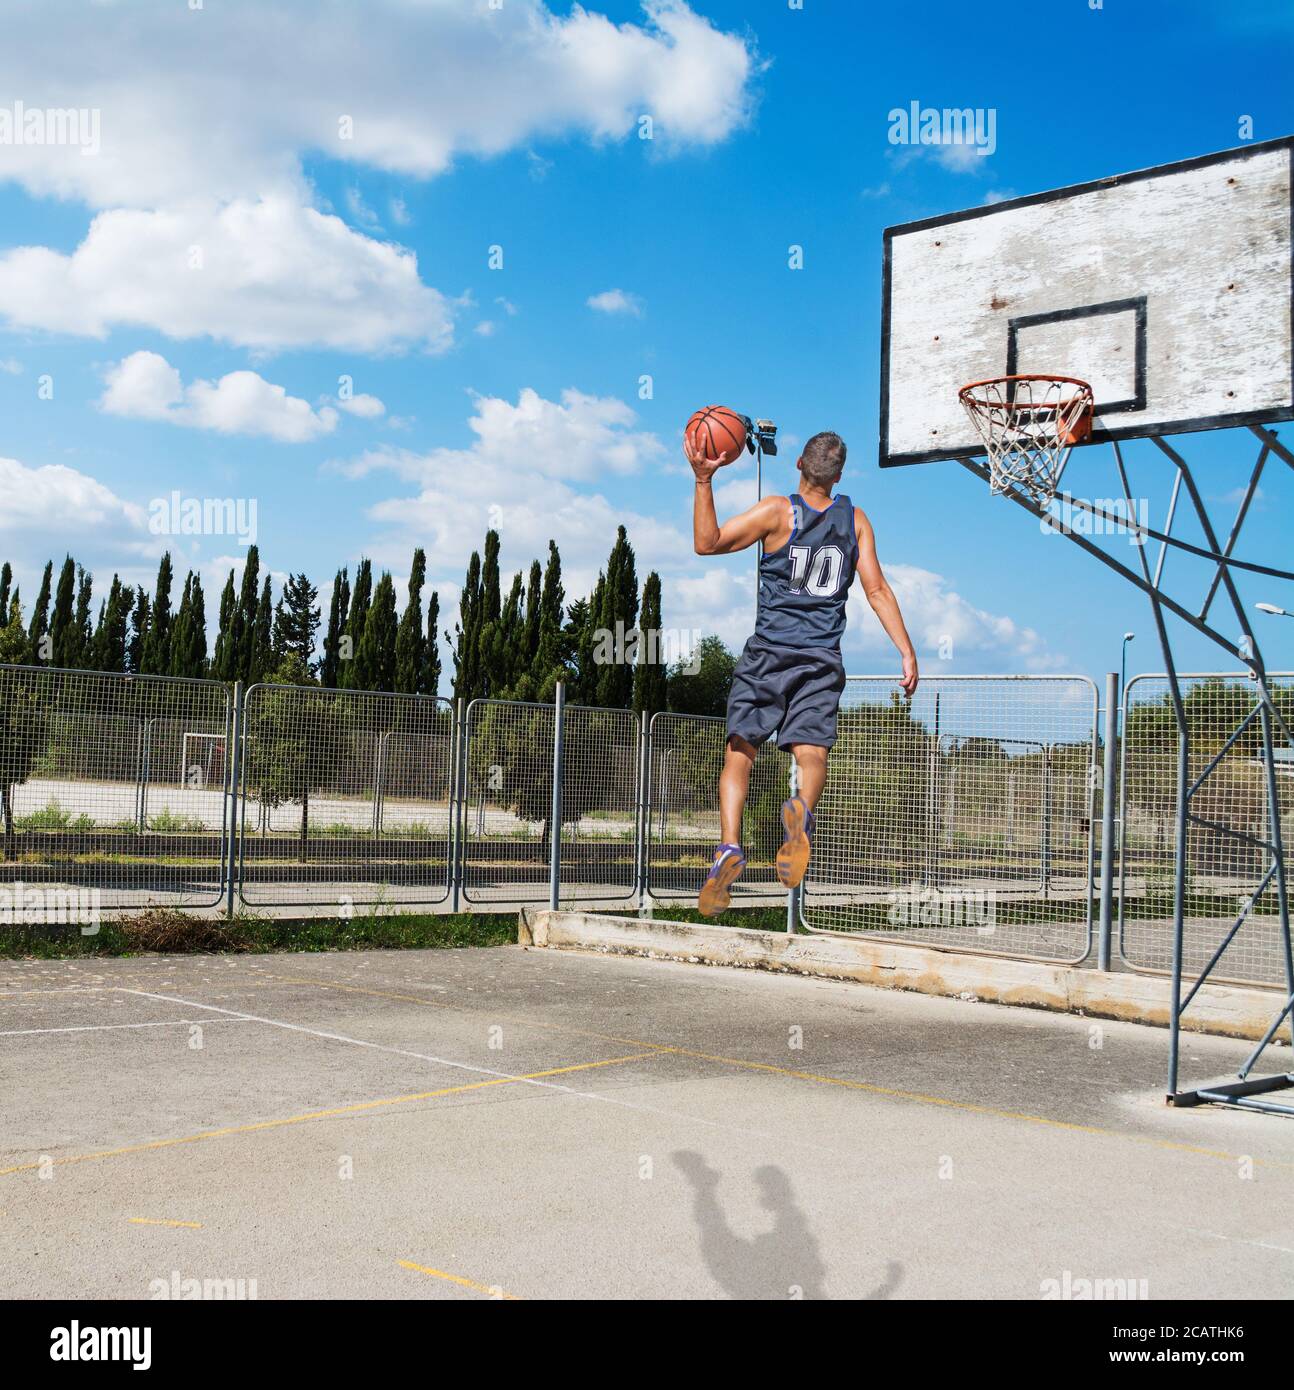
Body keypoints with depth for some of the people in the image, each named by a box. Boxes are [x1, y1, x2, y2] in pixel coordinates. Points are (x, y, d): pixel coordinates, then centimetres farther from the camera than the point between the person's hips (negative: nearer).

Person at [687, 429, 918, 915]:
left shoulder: (778, 511, -3)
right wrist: (907, 652, 8)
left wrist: (703, 480, -9)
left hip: (767, 652, -2)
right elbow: (877, 591, 5)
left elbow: (707, 542, -8)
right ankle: (802, 811, -39)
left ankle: (729, 847, -18)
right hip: (823, 659, 2)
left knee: (740, 752, 0)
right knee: (813, 753, -5)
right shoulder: (855, 520, 7)